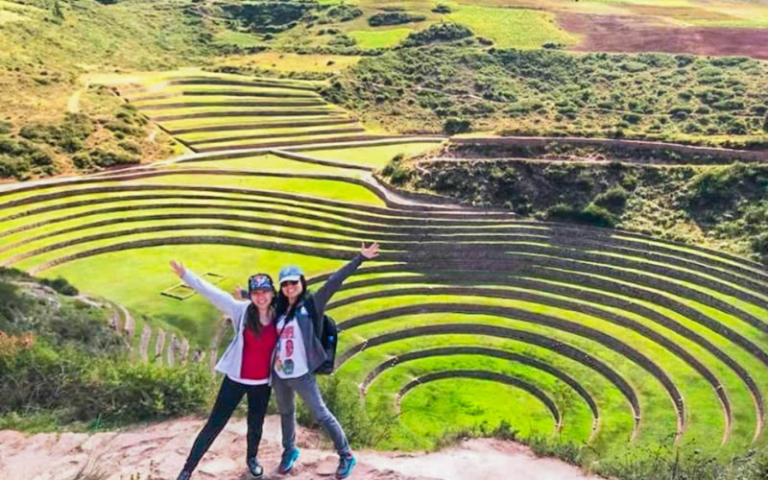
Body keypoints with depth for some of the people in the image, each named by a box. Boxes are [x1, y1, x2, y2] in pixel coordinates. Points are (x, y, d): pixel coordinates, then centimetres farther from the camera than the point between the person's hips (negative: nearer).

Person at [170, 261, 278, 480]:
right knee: (214, 425, 4)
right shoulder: (242, 311, -13)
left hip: (262, 384, 2)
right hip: (236, 379, -2)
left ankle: (252, 458, 49)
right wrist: (185, 274, -28)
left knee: (256, 425, 20)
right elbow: (214, 294, -21)